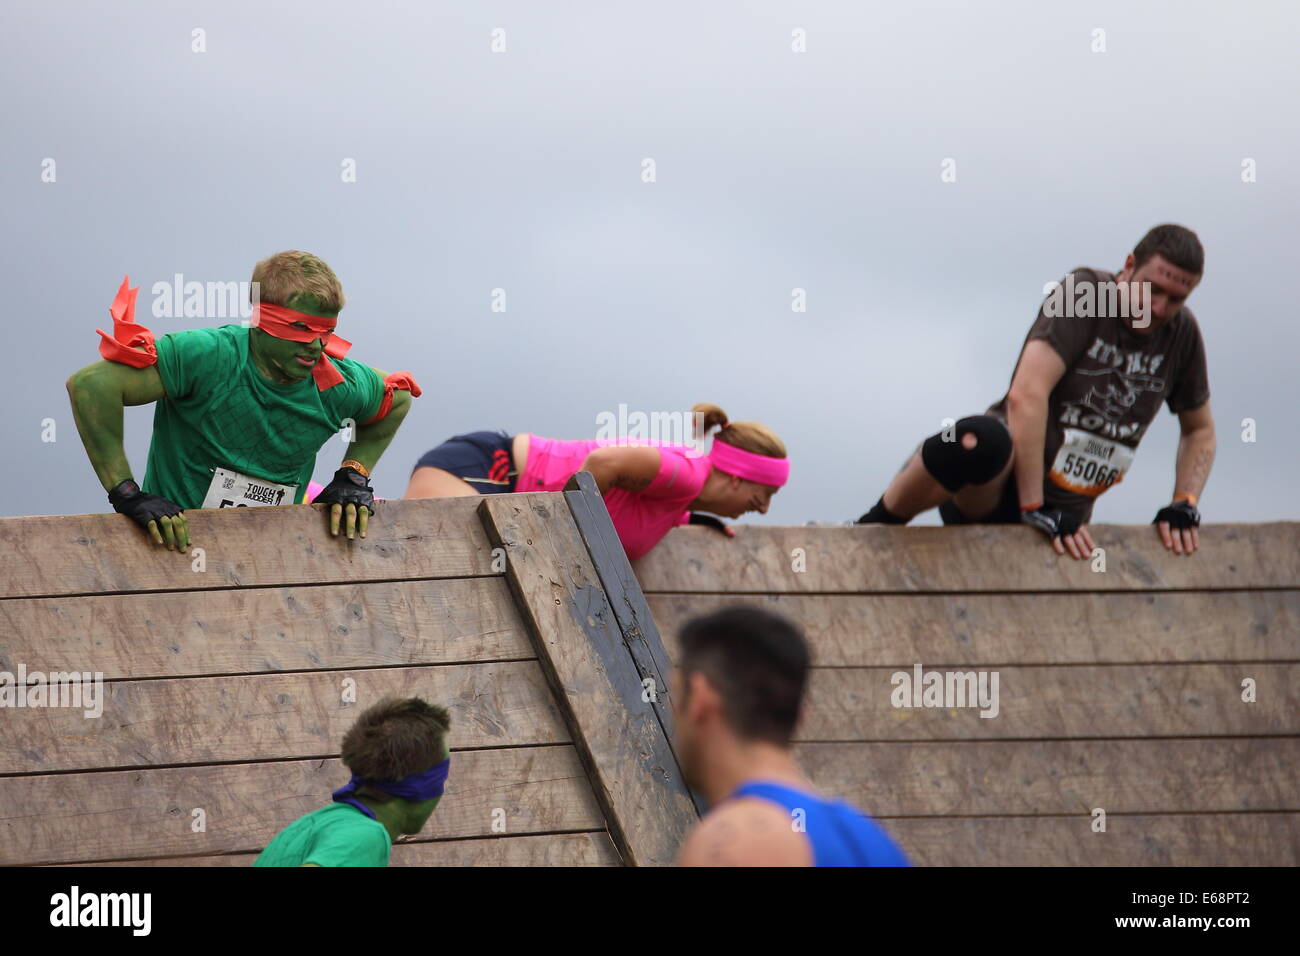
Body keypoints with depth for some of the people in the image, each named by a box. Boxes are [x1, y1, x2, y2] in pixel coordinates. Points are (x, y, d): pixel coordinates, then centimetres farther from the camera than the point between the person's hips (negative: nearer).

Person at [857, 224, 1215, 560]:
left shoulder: (1181, 331, 6)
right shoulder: (1082, 294, -12)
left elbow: (1199, 430, 21)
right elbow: (1025, 396, -23)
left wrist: (1184, 504, 3)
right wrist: (1033, 509, -27)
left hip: (1064, 517, 6)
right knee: (979, 441, -41)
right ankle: (871, 531, -16)